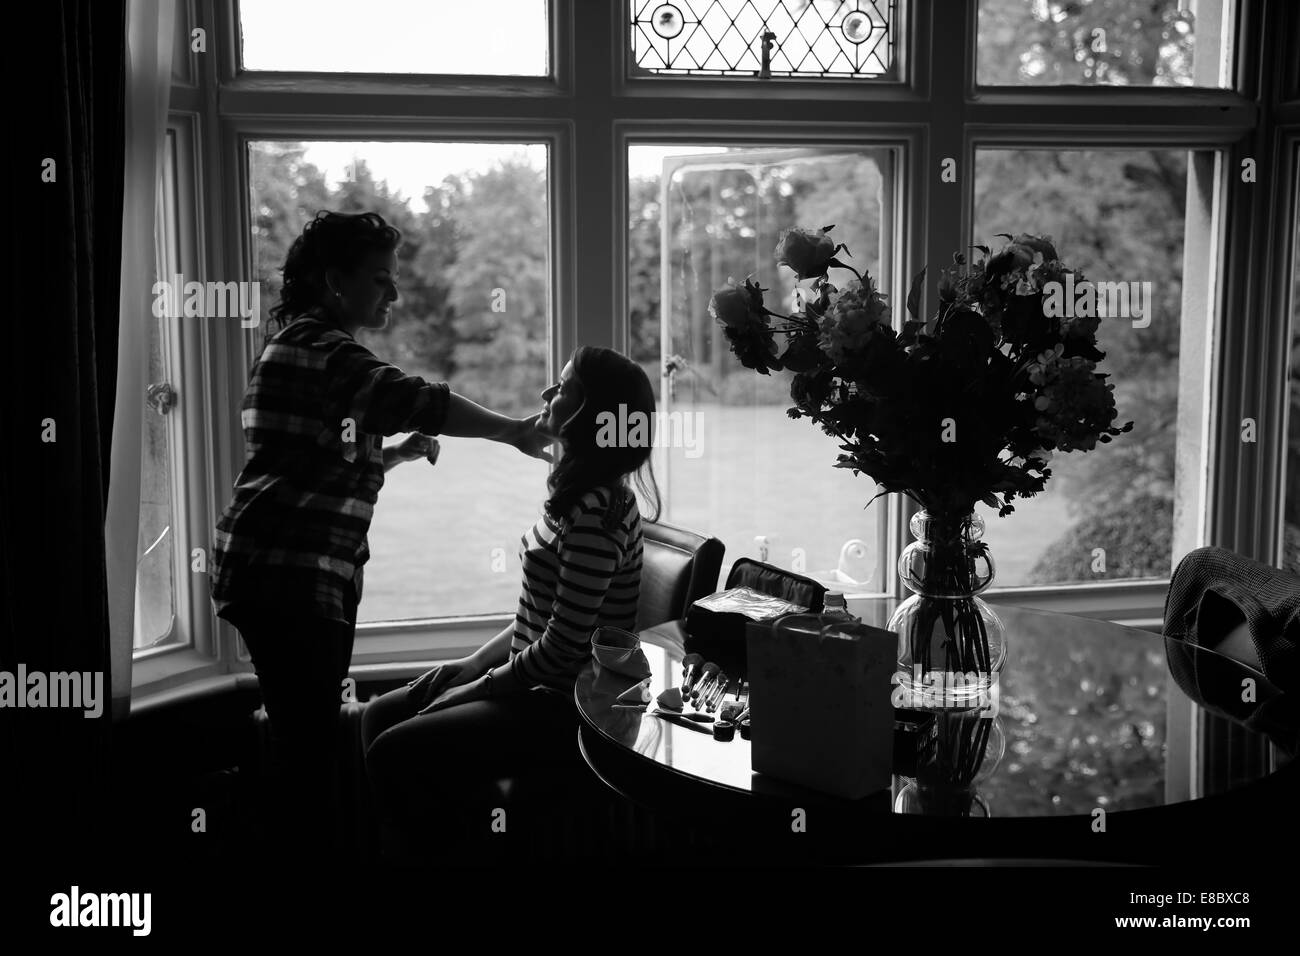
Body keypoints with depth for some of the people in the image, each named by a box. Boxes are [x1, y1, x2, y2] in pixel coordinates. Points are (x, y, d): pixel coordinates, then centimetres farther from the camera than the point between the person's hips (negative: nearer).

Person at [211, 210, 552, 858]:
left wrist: (401, 453, 13)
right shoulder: (317, 345, -12)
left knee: (307, 737, 14)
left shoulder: (308, 346, 22)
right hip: (287, 573, -11)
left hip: (308, 574, 11)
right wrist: (512, 431, -20)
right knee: (310, 743, -8)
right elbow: (410, 399, -26)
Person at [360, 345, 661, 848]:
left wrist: (471, 689, -11)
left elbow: (564, 645, -23)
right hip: (539, 681, 10)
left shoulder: (594, 515, -23)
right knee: (379, 715, 10)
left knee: (394, 752, -17)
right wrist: (472, 664, 7)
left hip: (565, 706, -10)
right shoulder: (576, 494, 8)